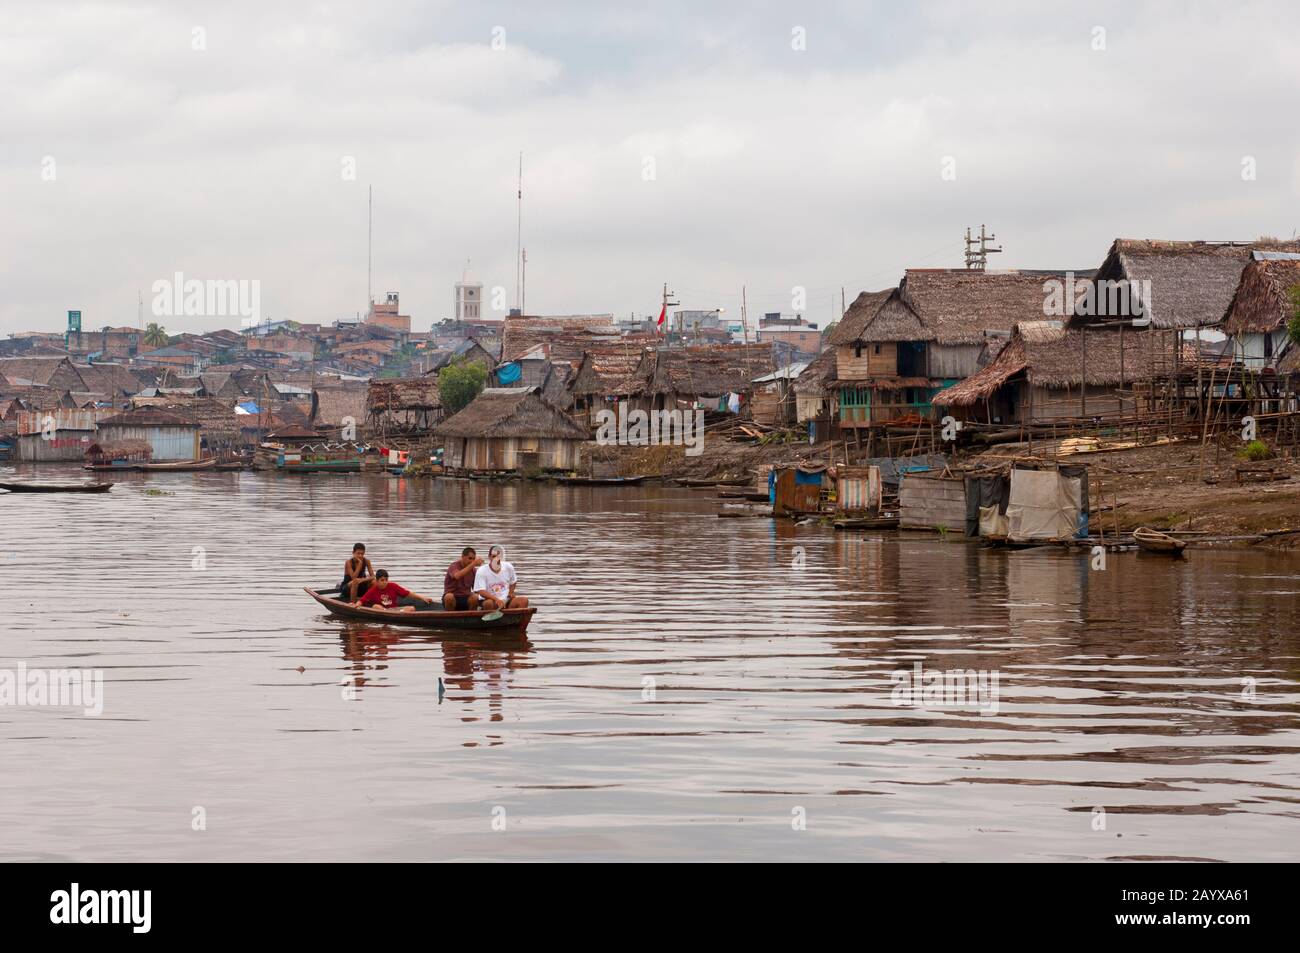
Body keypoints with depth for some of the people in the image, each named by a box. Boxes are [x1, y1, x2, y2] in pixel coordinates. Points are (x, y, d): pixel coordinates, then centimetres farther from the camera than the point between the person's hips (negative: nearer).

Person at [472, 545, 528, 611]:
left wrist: (511, 592, 4)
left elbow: (513, 582, 24)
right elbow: (481, 592, -20)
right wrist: (496, 599, -34)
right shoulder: (482, 571, -10)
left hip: (506, 600, 4)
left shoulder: (508, 567, 3)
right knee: (489, 603, -38)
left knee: (524, 601, -20)